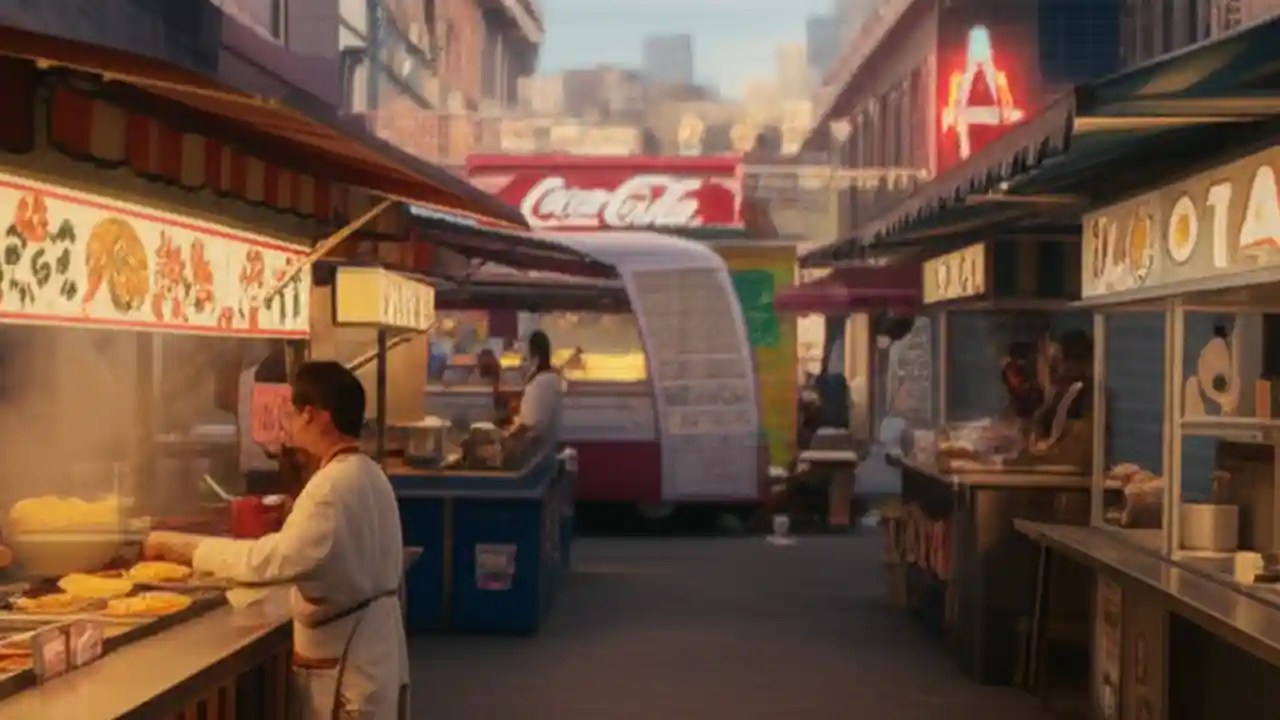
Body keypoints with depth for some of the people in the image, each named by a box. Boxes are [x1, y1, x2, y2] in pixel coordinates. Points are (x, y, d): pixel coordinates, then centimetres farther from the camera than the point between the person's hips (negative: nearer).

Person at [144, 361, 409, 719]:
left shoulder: (335, 486, -21)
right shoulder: (366, 474, 10)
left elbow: (274, 559, -28)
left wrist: (187, 546, -20)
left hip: (347, 663, -10)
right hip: (369, 654, 10)